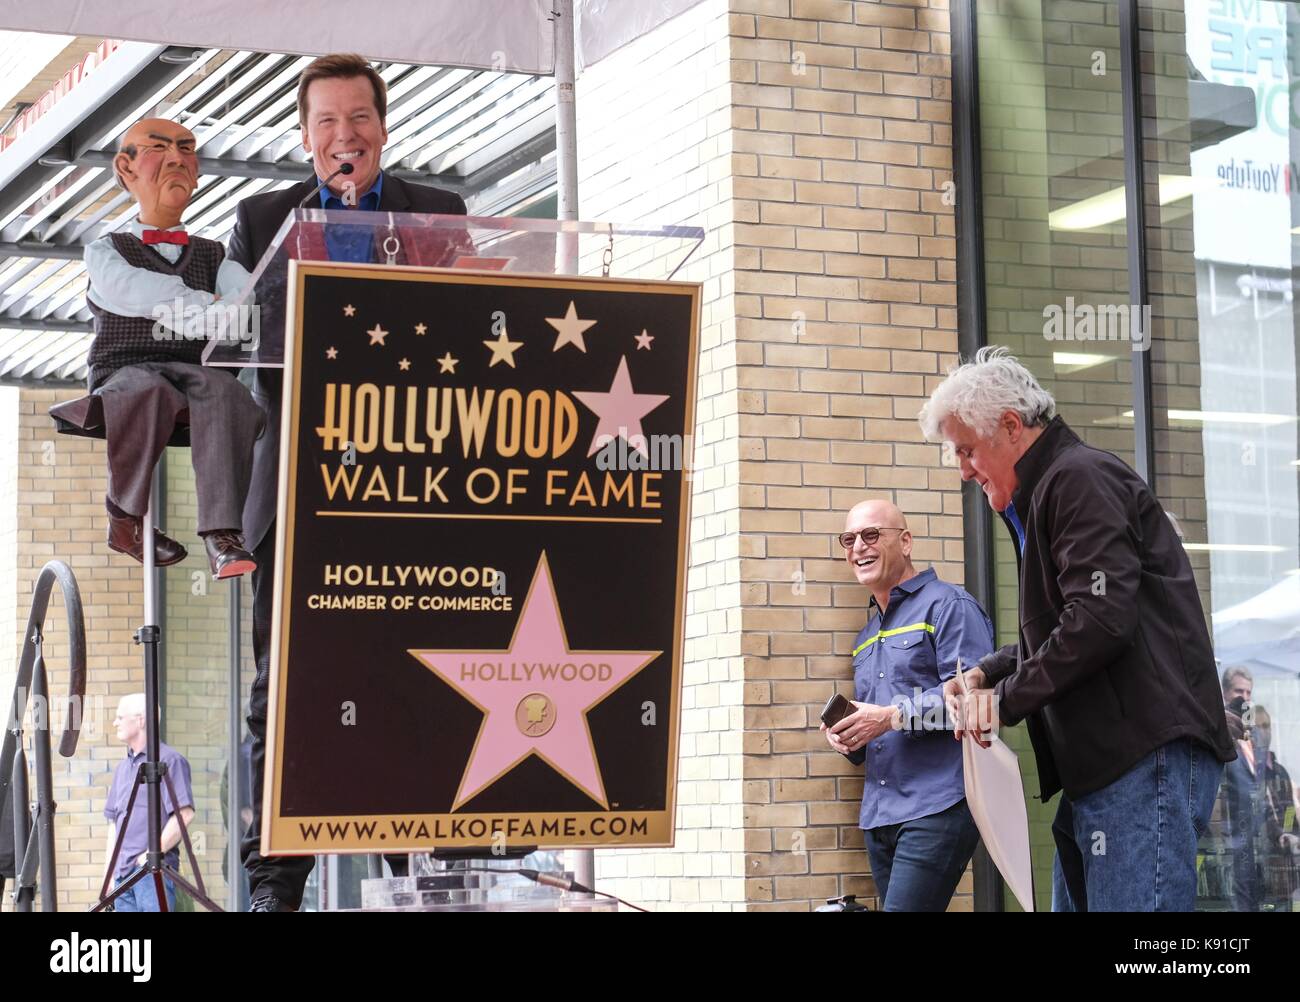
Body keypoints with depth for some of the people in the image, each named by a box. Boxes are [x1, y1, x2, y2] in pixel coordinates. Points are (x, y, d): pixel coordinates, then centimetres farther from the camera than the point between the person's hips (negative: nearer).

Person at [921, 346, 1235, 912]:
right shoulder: (1041, 495, 24)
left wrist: (1006, 700, -11)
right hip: (1104, 764, 11)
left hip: (1146, 757, -11)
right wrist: (989, 674, 14)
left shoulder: (1079, 479, -8)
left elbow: (1101, 621, -20)